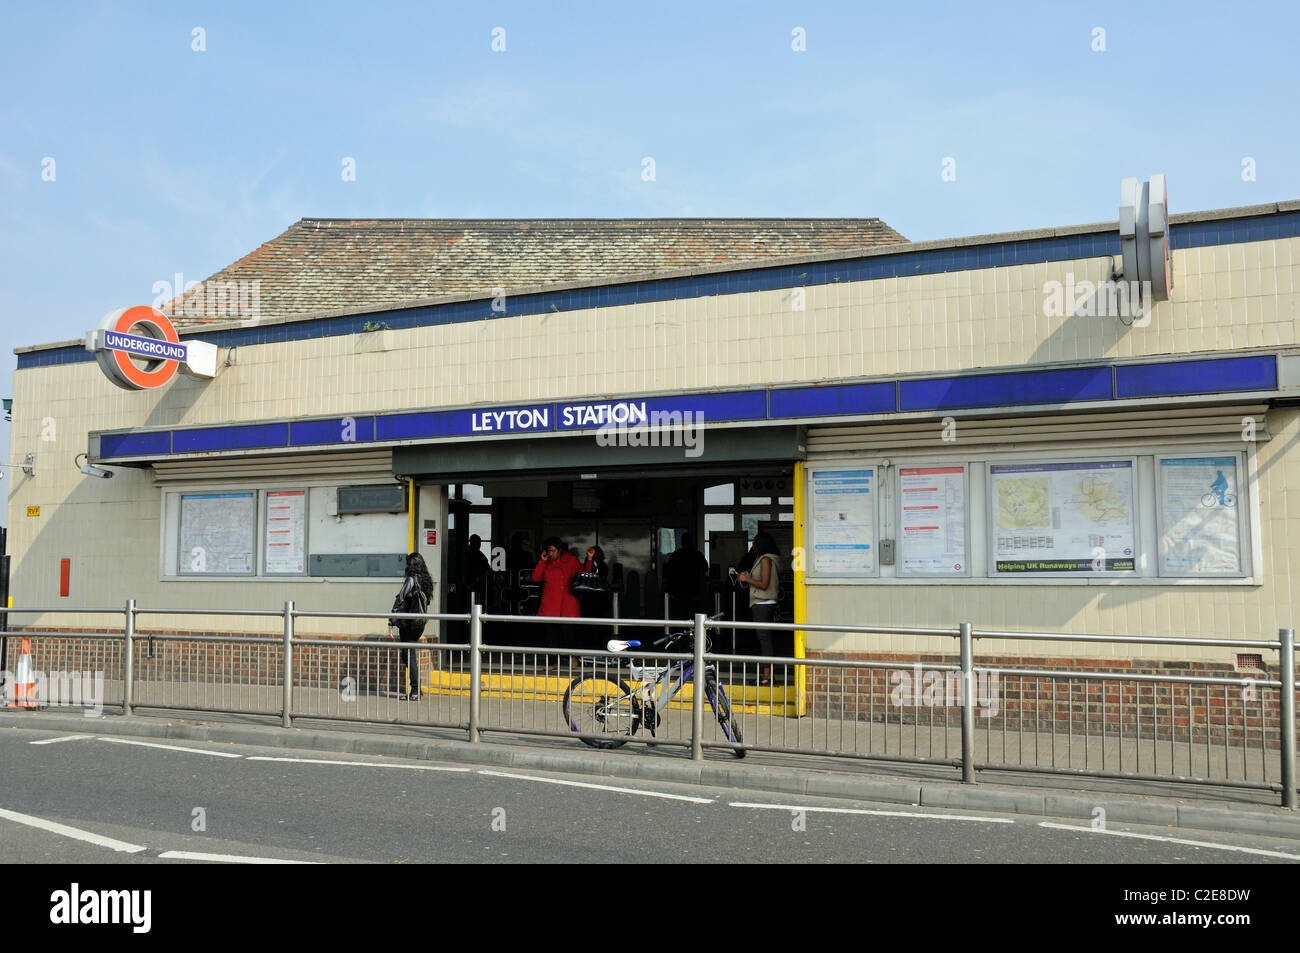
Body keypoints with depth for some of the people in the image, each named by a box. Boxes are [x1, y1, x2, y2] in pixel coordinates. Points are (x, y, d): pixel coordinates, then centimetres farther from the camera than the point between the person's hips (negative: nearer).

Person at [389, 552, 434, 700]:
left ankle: (416, 690, -3)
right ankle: (416, 690, 17)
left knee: (408, 655, -1)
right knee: (408, 654, 16)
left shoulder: (411, 580, -14)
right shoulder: (426, 581, 9)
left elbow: (400, 600, -15)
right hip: (420, 622, 8)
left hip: (408, 623, -8)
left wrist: (391, 621, -12)